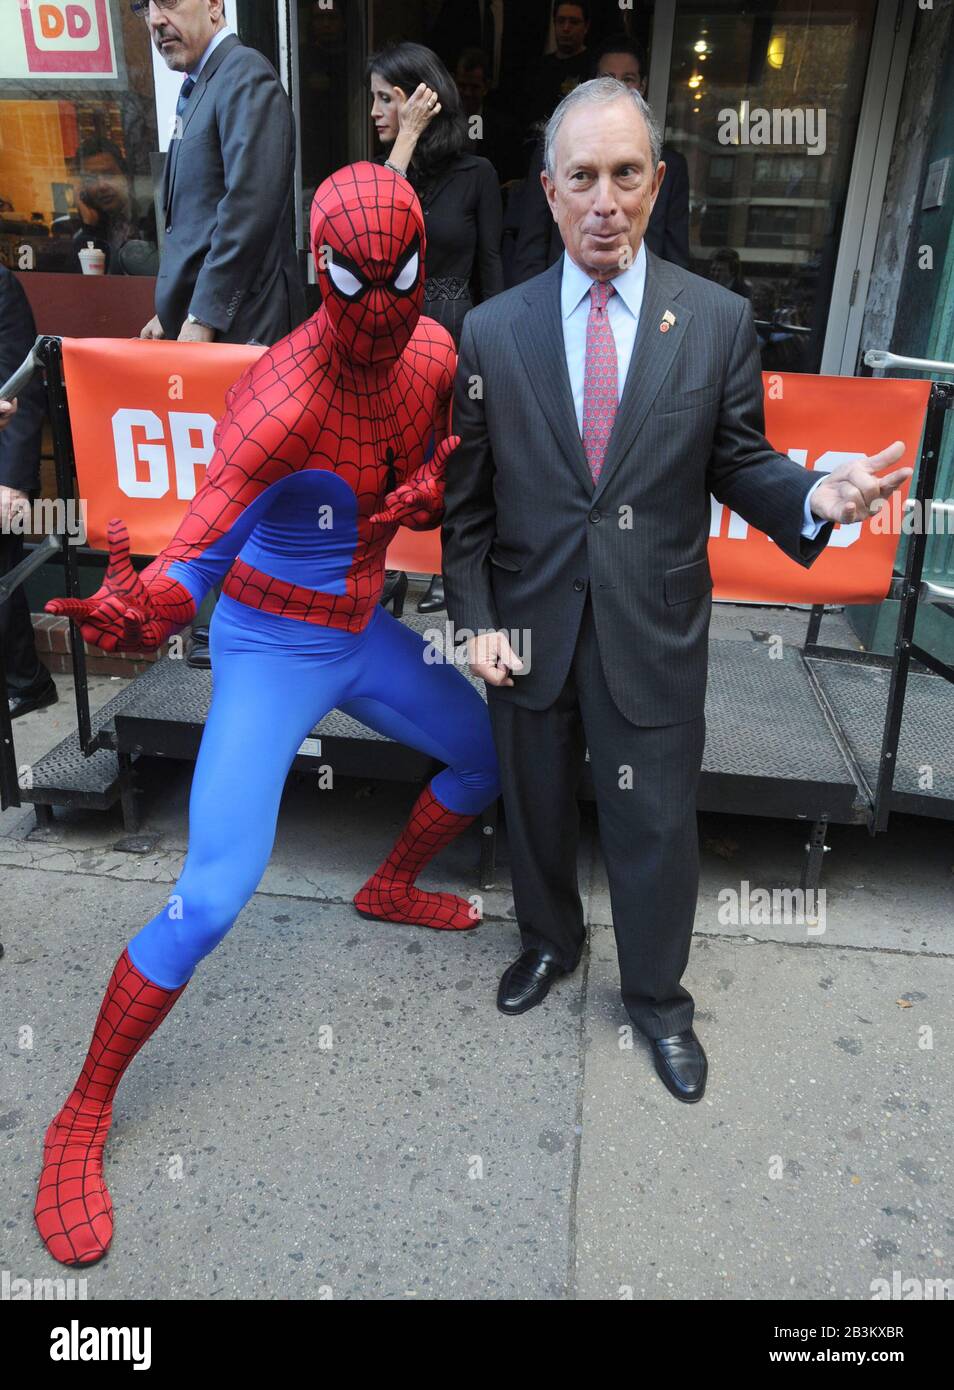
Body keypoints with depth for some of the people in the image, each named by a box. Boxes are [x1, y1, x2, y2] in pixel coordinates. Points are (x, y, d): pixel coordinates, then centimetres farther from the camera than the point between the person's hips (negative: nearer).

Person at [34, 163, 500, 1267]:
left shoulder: (432, 353, -4)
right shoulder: (284, 399, -26)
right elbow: (199, 552, -32)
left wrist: (427, 491, -14)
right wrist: (138, 609, -55)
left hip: (363, 633, 7)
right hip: (272, 650, -7)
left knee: (491, 757, 20)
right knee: (211, 898, -16)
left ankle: (389, 888, 46)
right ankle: (81, 1120, 6)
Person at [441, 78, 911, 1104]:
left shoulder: (718, 320, -3)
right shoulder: (492, 330, -2)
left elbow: (737, 464, 1)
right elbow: (467, 495, 1)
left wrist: (815, 497, -19)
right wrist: (476, 618, -5)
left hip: (653, 632, -1)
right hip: (530, 626, 2)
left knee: (656, 825, 10)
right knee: (535, 806, 19)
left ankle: (656, 996, 37)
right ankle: (549, 941, 49)